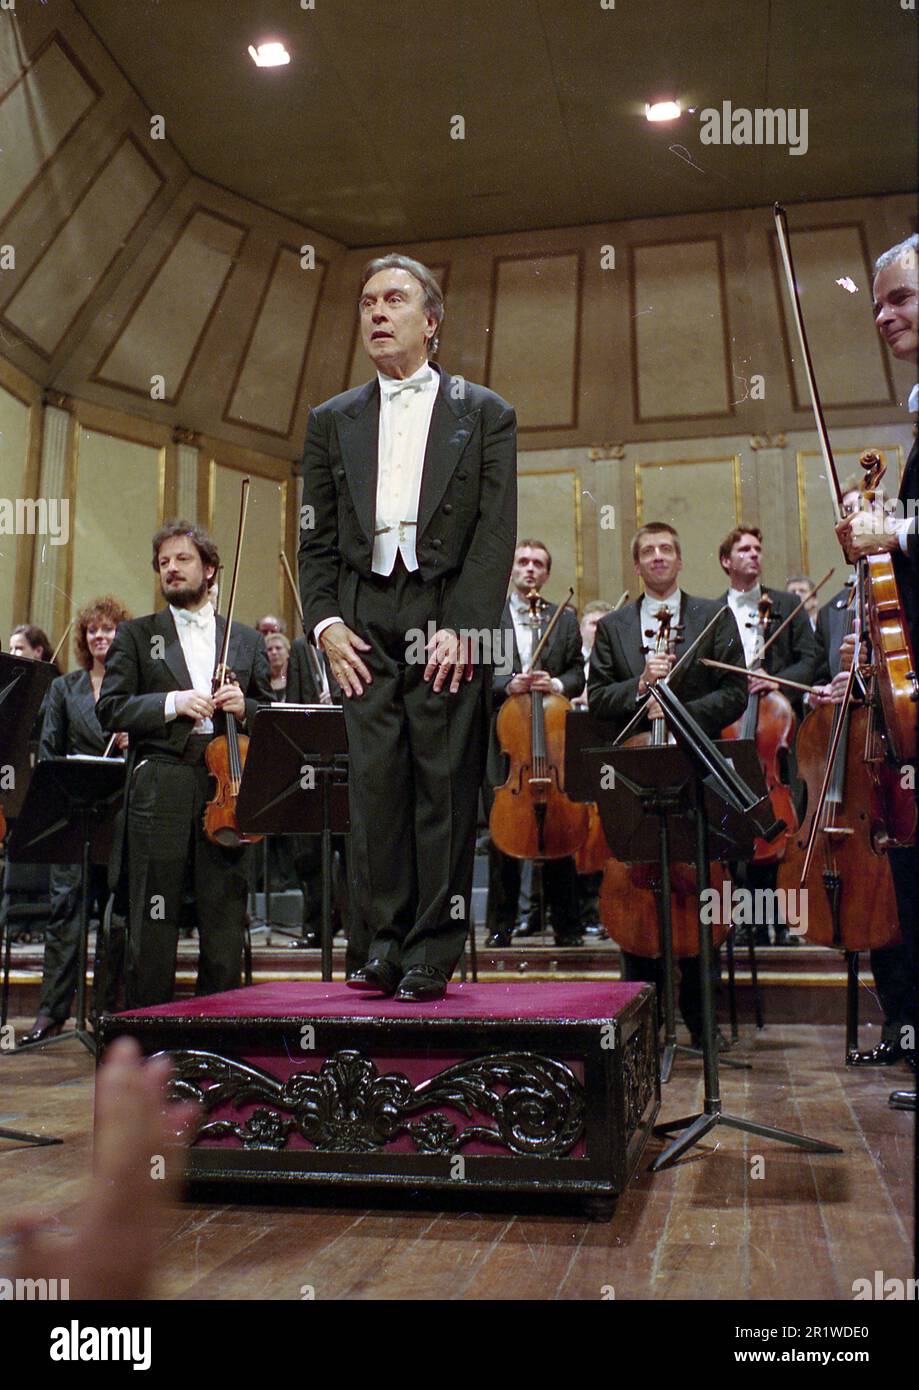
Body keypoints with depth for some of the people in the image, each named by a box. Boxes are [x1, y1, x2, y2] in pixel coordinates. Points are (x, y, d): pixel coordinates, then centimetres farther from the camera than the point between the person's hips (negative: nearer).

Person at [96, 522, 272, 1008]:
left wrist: (244, 708, -4)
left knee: (226, 921, 4)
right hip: (160, 790, -2)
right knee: (153, 924, 0)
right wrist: (173, 703, -12)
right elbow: (109, 709, 2)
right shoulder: (135, 635, 12)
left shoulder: (247, 640, 17)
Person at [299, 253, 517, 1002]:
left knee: (445, 785, -3)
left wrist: (463, 627, -11)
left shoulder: (484, 413, 10)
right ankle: (386, 944, 7)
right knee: (375, 784, -2)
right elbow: (315, 538, 14)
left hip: (448, 621, -2)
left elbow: (496, 532, 0)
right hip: (364, 625, 3)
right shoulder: (332, 421, 18)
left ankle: (433, 953, 5)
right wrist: (324, 620, -1)